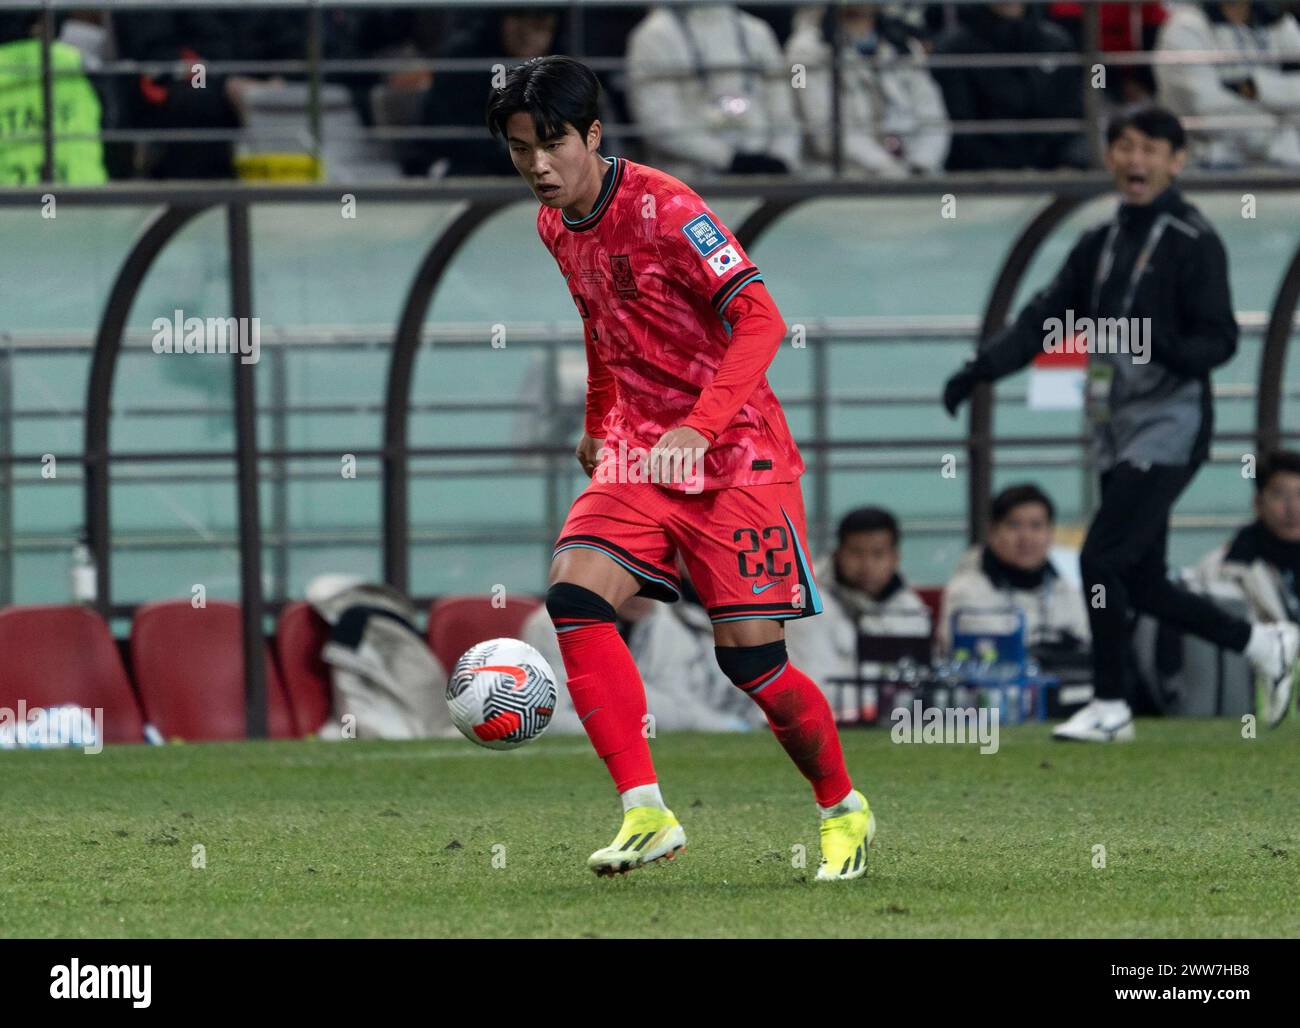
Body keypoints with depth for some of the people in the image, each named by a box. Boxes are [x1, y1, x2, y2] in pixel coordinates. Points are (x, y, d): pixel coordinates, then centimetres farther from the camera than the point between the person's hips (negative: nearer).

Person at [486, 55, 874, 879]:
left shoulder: (663, 209, -18)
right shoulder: (556, 226, 7)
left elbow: (760, 320, -23)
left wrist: (699, 427, -32)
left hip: (736, 456, -7)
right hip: (639, 455, 7)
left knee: (749, 653, -9)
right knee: (574, 594, -18)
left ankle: (845, 811, 17)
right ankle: (646, 813, -17)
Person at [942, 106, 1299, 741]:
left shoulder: (1193, 242, -7)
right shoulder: (1101, 245, 15)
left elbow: (1220, 340, -13)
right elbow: (1045, 319, 14)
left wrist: (1169, 348, -33)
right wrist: (980, 369, 1)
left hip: (1169, 425, -8)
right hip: (1117, 435, 8)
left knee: (1101, 559, -15)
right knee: (1141, 583, 9)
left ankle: (1110, 707, -5)